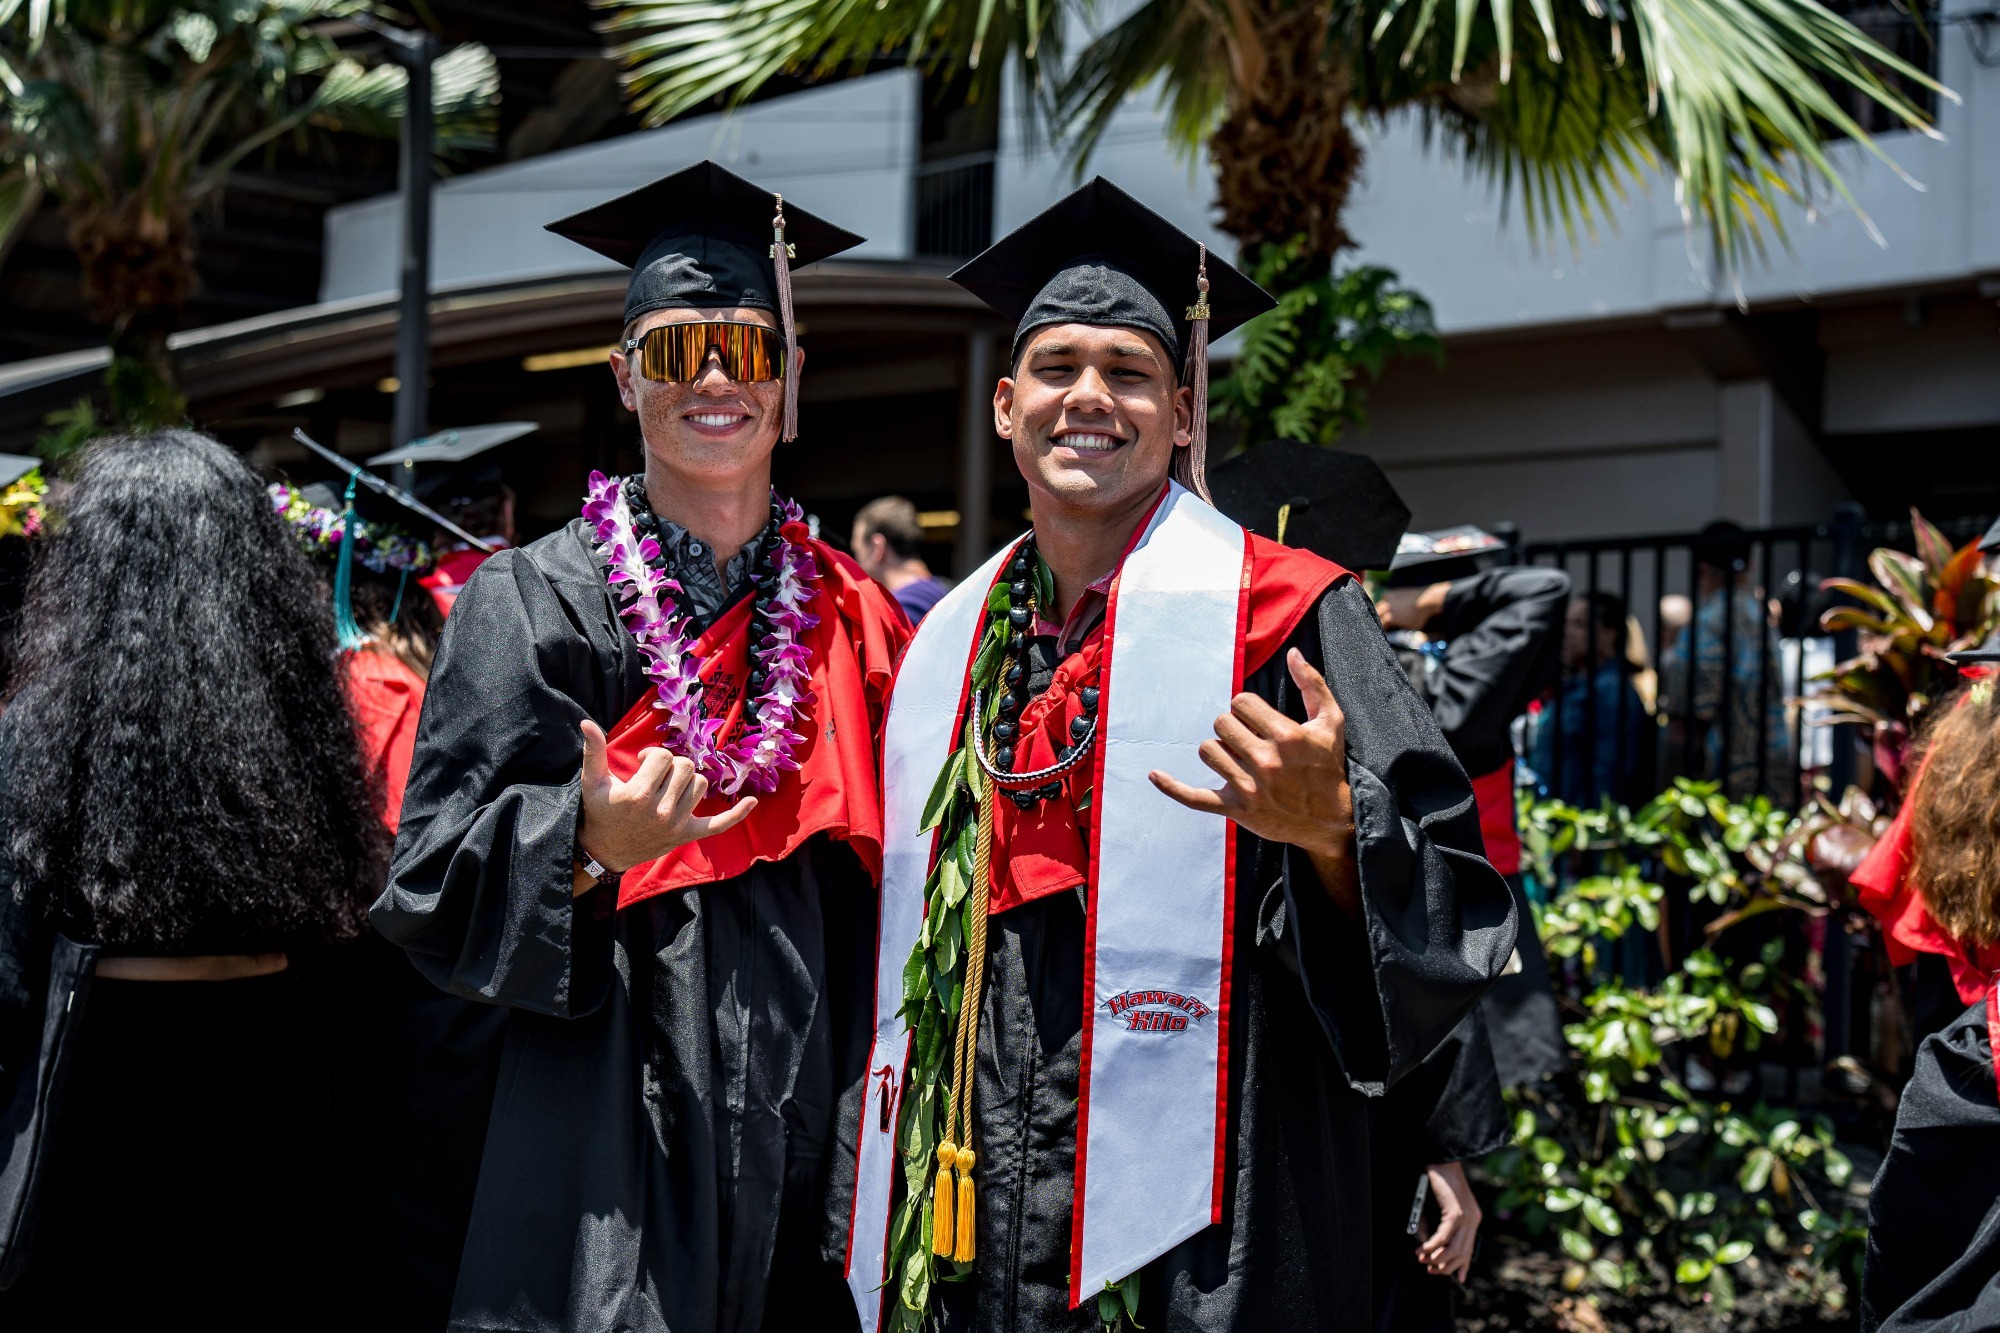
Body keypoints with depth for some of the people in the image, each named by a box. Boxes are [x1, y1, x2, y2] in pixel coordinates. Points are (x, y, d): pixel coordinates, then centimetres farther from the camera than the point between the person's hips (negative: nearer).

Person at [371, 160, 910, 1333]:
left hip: (813, 1121, 4)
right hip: (616, 1128, -3)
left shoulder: (848, 614, 9)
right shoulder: (538, 600, -2)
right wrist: (592, 846, -24)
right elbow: (435, 882, -7)